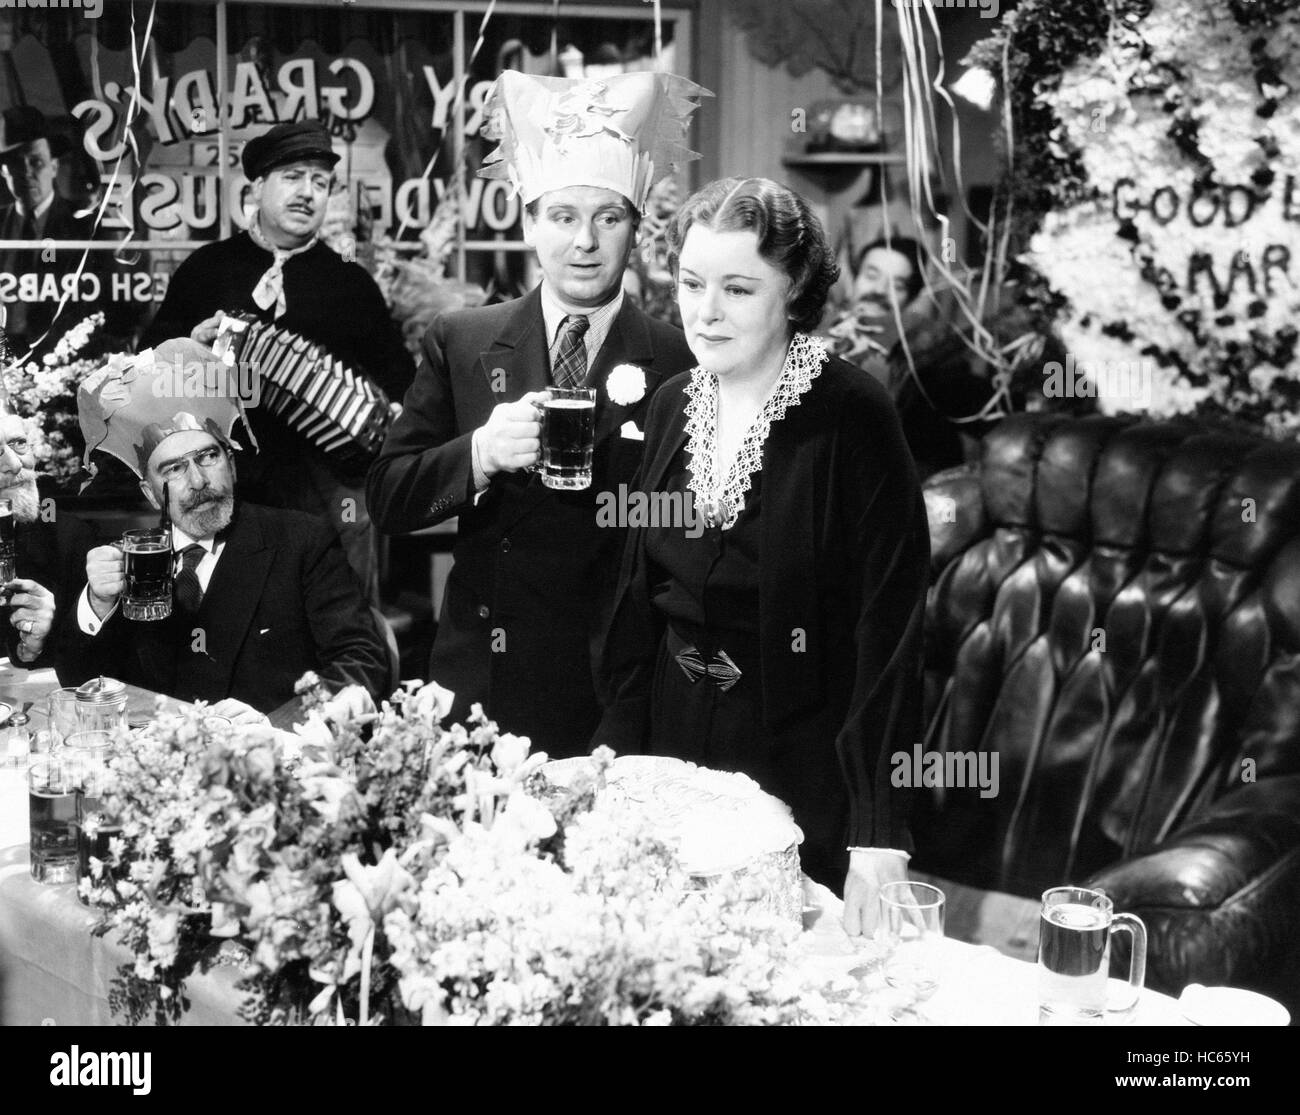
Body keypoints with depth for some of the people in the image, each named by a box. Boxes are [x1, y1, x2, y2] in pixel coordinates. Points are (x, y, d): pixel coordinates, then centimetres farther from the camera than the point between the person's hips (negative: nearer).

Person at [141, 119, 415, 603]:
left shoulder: (351, 283, 13)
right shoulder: (207, 268, 11)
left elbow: (398, 376, 17)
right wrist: (193, 342, -7)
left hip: (329, 478, 0)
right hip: (225, 473, 0)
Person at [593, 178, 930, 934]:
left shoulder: (851, 416, -14)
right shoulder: (674, 405, 4)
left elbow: (887, 625, -18)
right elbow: (640, 594, 11)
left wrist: (879, 834, -23)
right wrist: (618, 754, 3)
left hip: (807, 768, -5)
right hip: (676, 745, 5)